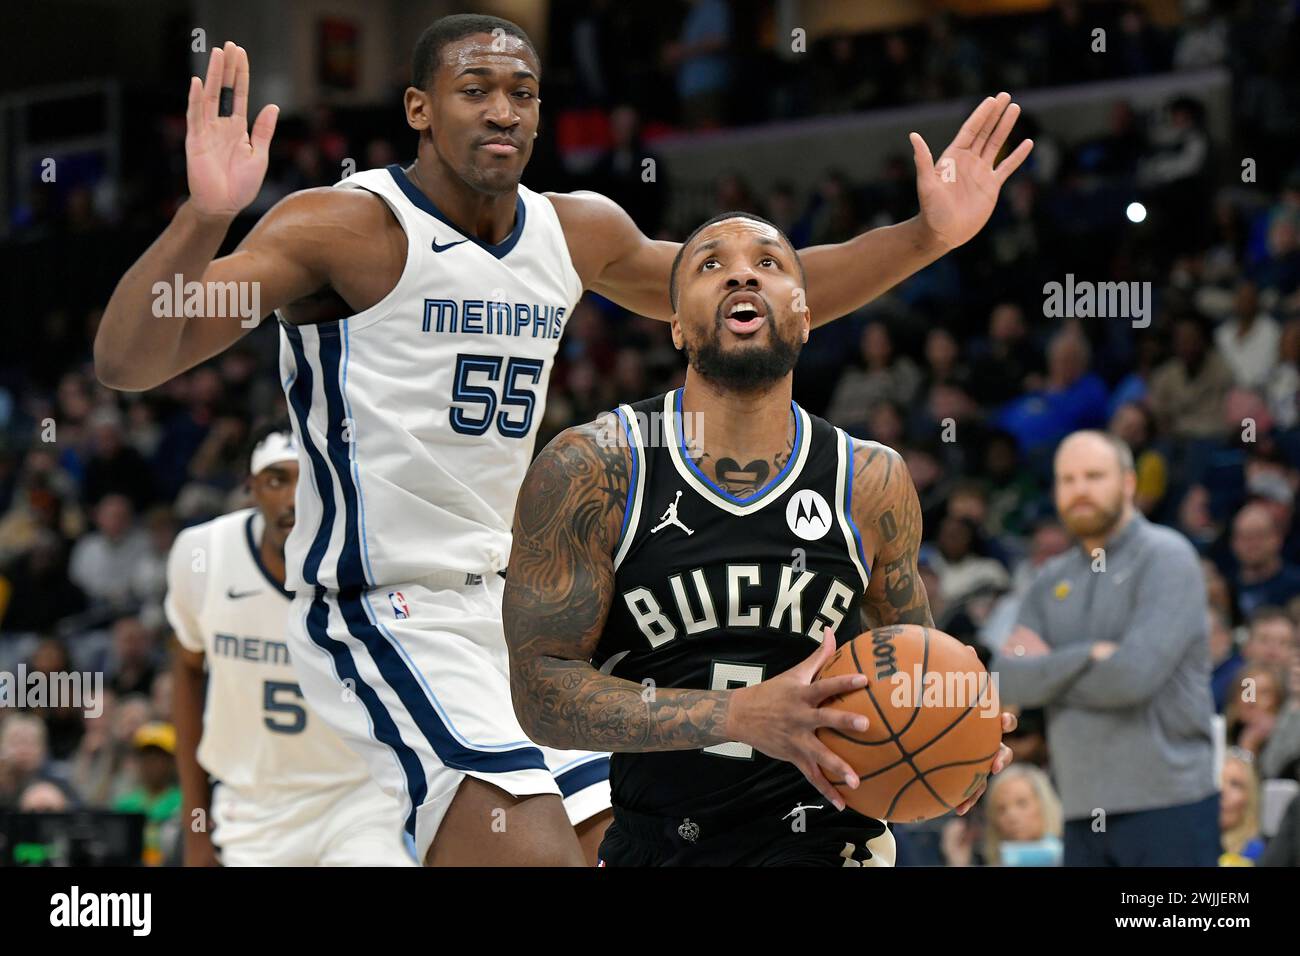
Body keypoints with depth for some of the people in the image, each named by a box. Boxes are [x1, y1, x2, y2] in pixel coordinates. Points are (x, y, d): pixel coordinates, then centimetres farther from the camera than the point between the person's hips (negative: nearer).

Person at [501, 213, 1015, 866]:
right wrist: (742, 717, -28)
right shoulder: (590, 470, -11)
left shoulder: (872, 482, -3)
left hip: (819, 838, 0)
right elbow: (540, 689, -17)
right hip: (649, 842, 0)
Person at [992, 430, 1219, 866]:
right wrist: (1088, 657, -11)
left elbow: (1135, 672, -17)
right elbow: (1008, 681, 2)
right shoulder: (1053, 580, 15)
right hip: (1084, 811, 6)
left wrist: (1049, 669, -2)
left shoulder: (1165, 557, -4)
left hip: (1168, 806, -6)